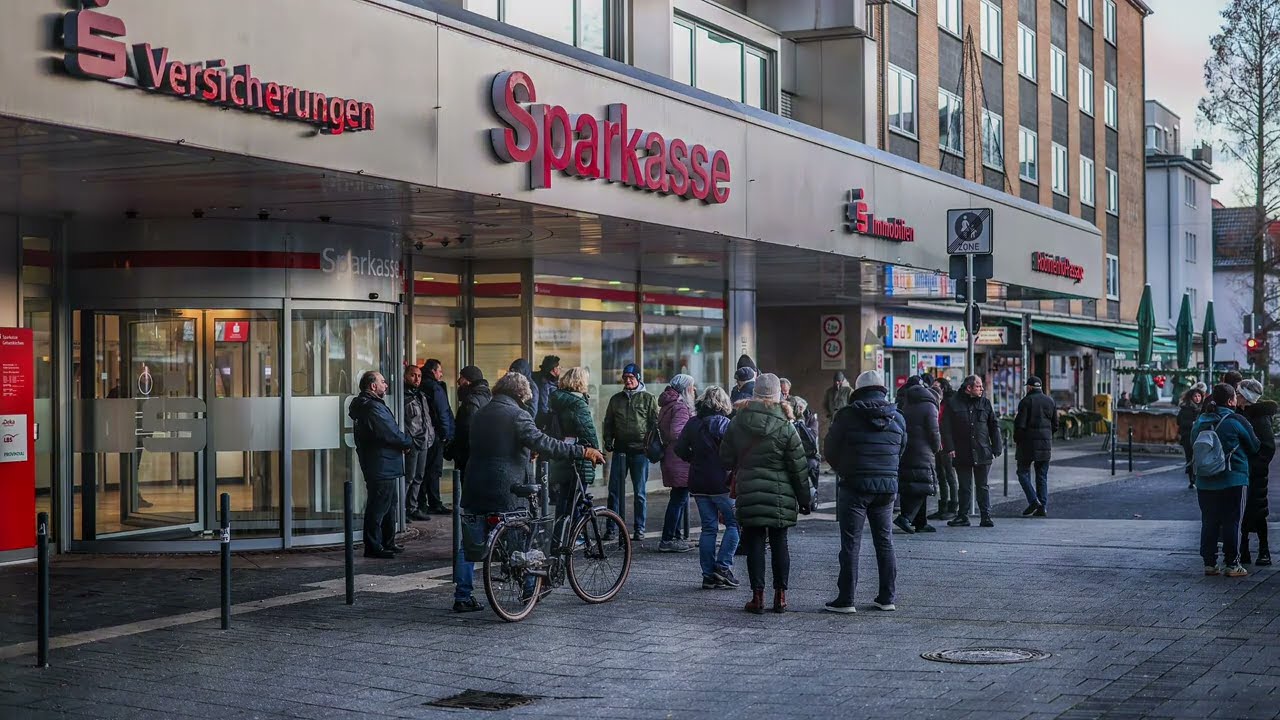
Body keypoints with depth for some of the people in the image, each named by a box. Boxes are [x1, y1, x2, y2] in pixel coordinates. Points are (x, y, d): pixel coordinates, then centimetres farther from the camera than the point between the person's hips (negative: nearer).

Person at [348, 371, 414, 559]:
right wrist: (409, 443, -5)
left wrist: (404, 442, 1)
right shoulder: (373, 407, -19)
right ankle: (373, 547, 0)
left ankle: (387, 543, 27)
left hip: (382, 467, 11)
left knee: (389, 505, 19)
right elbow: (392, 434, -22)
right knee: (378, 506, -5)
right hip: (382, 467, -11)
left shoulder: (364, 405, 16)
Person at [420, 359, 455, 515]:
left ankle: (421, 503, 15)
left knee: (423, 469, 11)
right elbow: (443, 413, -15)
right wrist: (446, 434, -8)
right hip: (435, 435, -8)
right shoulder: (435, 388, -12)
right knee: (434, 469, -5)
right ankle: (435, 503, -4)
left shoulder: (421, 388, 12)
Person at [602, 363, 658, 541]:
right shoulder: (616, 399, 12)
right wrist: (608, 440, 4)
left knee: (639, 492, 4)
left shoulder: (648, 399, 3)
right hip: (620, 450, 3)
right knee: (615, 491, 0)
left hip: (640, 451, -3)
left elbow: (655, 424, 1)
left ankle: (639, 528, 10)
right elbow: (608, 423, 18)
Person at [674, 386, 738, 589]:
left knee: (708, 528, 10)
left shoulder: (692, 423, 7)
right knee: (734, 524, 6)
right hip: (721, 483, -6)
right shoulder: (724, 423, -11)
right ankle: (723, 566, -5)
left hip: (698, 483, 6)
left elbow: (680, 449, 9)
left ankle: (708, 575, 9)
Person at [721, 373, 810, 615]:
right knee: (779, 543, 8)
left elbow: (726, 458, 6)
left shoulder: (737, 423, -1)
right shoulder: (785, 427, -8)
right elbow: (798, 467, -3)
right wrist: (804, 499, 5)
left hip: (748, 494, 1)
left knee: (754, 543, 5)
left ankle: (757, 596, 3)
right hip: (780, 495, -1)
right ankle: (780, 596, 11)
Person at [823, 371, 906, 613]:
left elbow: (831, 451, -1)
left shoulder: (847, 415, -7)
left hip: (854, 485, -4)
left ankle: (845, 599, 0)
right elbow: (901, 451, 12)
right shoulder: (897, 418, 6)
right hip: (887, 486, 4)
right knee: (885, 541, 13)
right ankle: (888, 597, 16)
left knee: (850, 544, 0)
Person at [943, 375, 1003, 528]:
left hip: (982, 453, 1)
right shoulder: (953, 404, 0)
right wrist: (950, 448, -10)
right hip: (962, 454, -1)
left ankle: (986, 516, 7)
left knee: (982, 486, 4)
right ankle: (962, 516, 14)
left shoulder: (985, 403, 8)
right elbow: (946, 428, -1)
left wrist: (997, 448, 2)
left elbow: (994, 426, 9)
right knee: (965, 487, 7)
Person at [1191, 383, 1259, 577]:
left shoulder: (1199, 422, 5)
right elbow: (1254, 446, -1)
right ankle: (1231, 564, 4)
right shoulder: (1236, 421, -11)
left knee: (1209, 522, 10)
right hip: (1232, 482, -5)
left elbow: (1194, 445, 15)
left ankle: (1209, 563, 13)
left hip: (1204, 483, 5)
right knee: (1231, 522, 2)